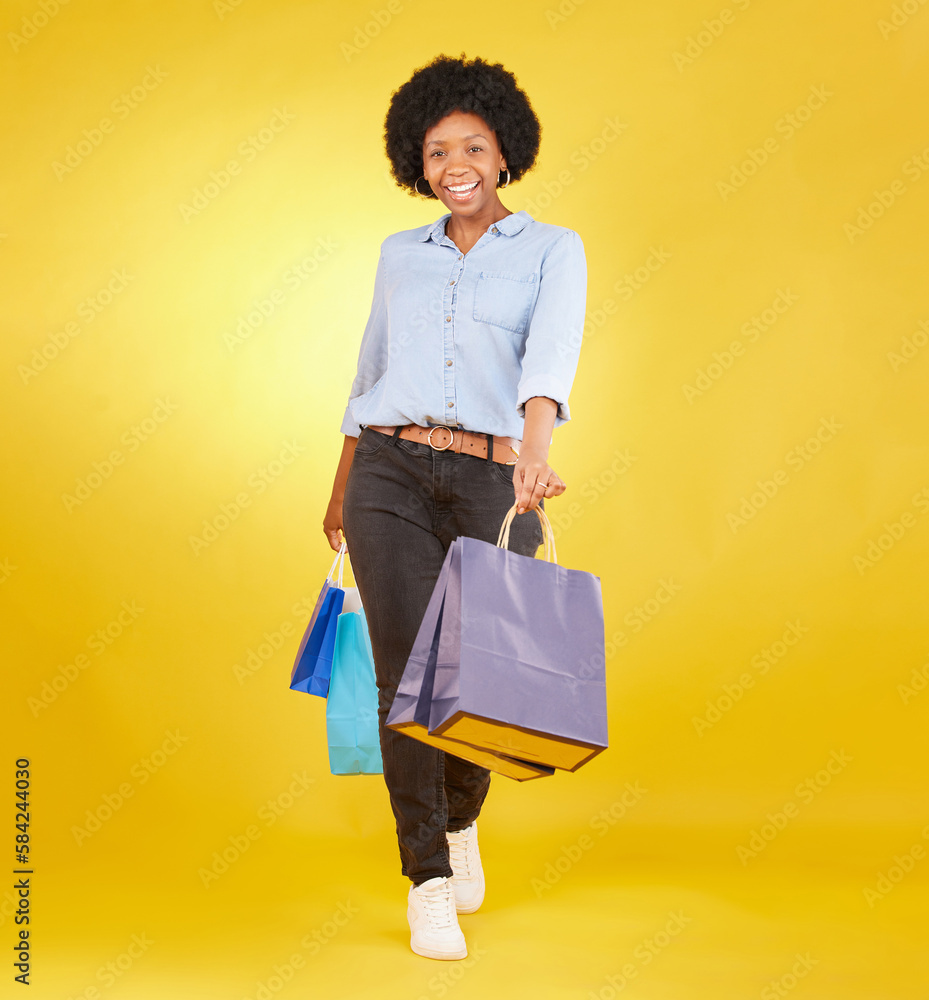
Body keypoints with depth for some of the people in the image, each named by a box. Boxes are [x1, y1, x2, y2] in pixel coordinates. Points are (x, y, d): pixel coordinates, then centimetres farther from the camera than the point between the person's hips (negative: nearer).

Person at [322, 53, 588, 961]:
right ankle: (430, 884, 7)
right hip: (389, 478, 2)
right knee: (409, 680, -7)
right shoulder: (400, 255, 15)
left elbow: (551, 352, -14)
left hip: (490, 487, -2)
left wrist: (535, 445, -33)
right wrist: (339, 490, 24)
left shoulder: (553, 250, 5)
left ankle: (460, 819, 35)